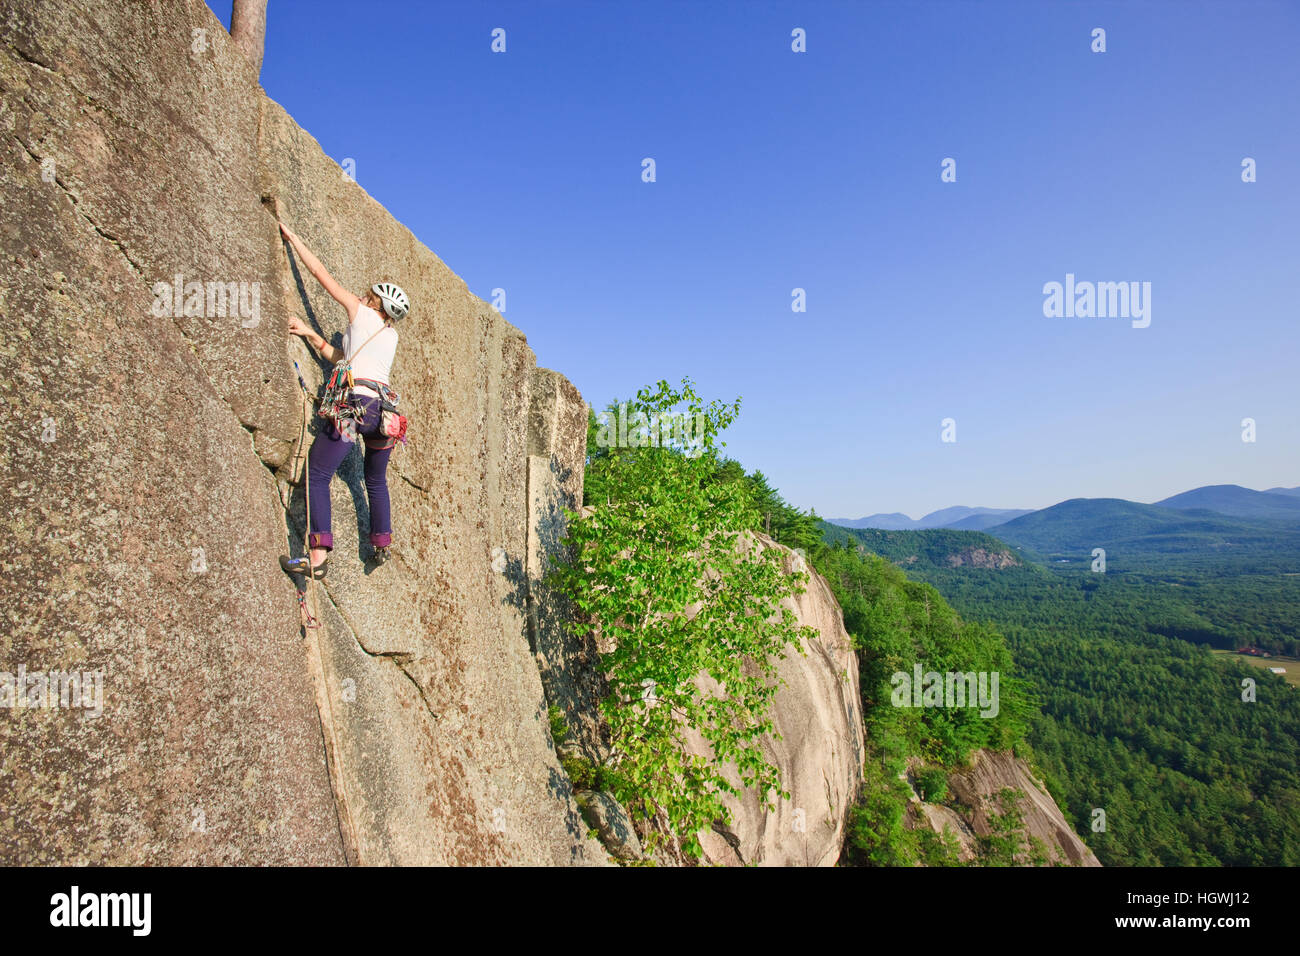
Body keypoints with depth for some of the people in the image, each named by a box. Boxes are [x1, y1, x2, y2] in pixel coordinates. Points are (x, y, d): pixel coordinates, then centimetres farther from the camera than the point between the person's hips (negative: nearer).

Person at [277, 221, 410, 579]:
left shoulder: (361, 313, 9)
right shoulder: (390, 335, 24)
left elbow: (323, 275, 15)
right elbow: (344, 359, 24)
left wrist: (292, 237, 25)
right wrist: (309, 334, 25)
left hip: (355, 405, -7)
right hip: (383, 408, 7)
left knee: (317, 475, -6)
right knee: (376, 480, 23)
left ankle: (318, 555, -15)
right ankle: (382, 544, 28)